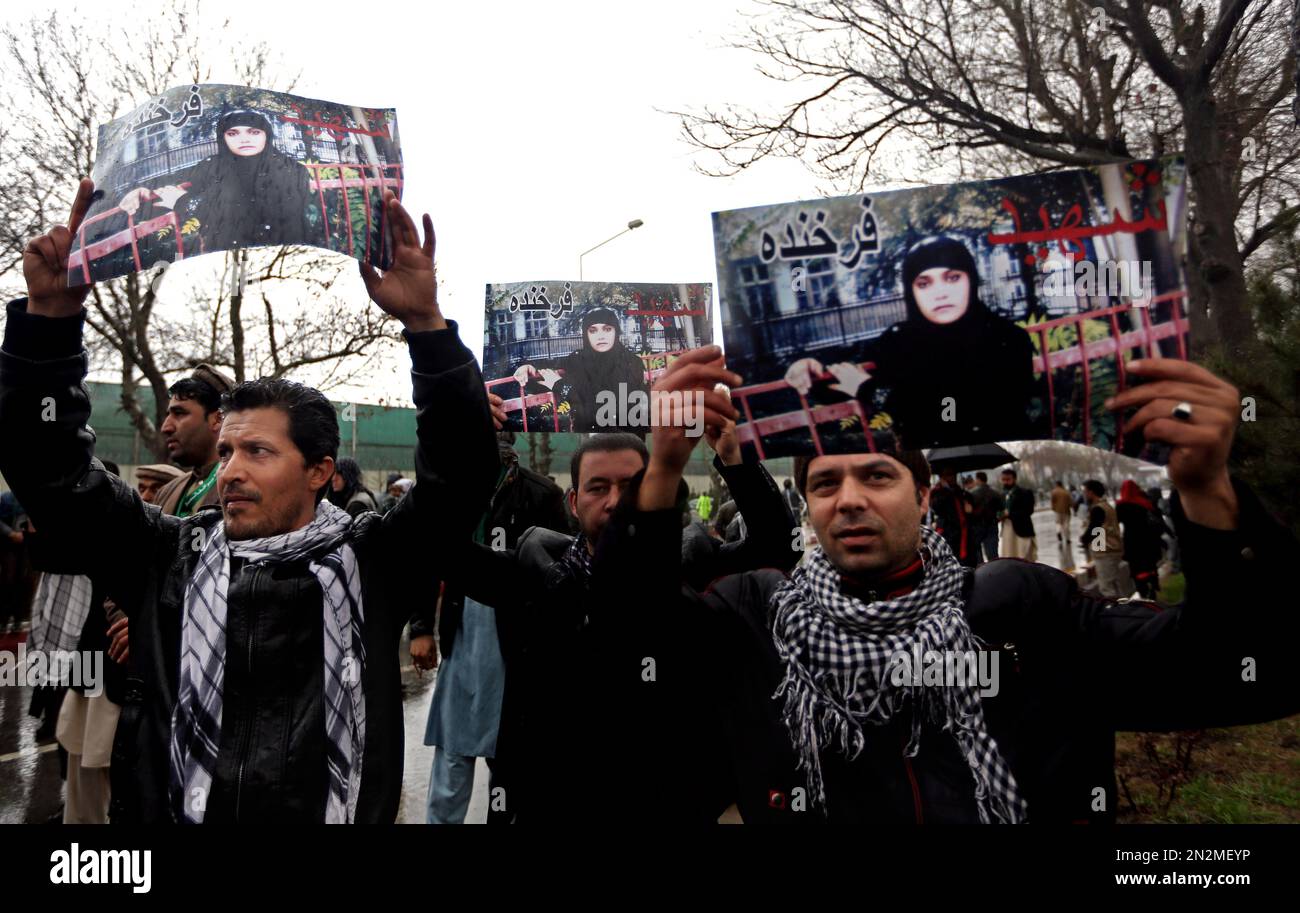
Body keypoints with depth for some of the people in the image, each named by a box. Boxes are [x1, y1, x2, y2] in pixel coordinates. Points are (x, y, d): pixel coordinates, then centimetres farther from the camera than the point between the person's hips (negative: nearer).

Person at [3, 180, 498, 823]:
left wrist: (425, 322, -22)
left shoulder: (372, 562, -4)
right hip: (161, 811, 2)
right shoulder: (165, 559, 3)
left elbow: (462, 467, -13)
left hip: (336, 813, -2)